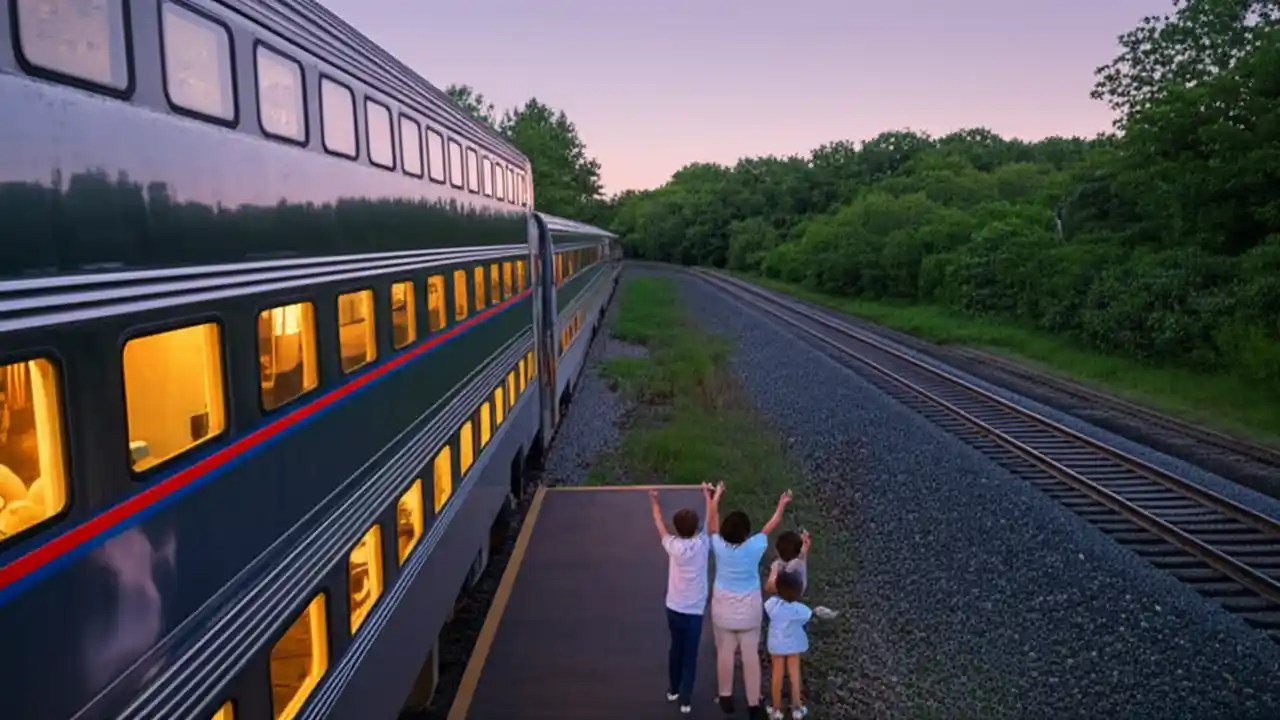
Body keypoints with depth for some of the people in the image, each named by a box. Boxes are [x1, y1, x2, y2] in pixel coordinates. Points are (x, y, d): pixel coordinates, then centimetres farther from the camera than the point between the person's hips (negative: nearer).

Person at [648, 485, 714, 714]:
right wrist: (707, 496, 15)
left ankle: (673, 690, 34)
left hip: (674, 608, 2)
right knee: (690, 654, 8)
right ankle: (686, 699, 10)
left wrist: (654, 502, 19)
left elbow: (660, 525, 5)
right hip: (694, 610, -2)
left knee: (676, 648, 20)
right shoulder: (703, 544, -14)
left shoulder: (673, 546, -13)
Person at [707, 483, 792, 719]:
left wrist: (716, 497, 13)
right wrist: (782, 505, 15)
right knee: (751, 654, 9)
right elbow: (770, 527, -1)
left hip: (724, 607, 1)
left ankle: (726, 697, 28)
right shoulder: (754, 547, -18)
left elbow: (712, 522, 0)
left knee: (725, 652, 15)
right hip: (749, 609, -1)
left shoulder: (719, 546, -17)